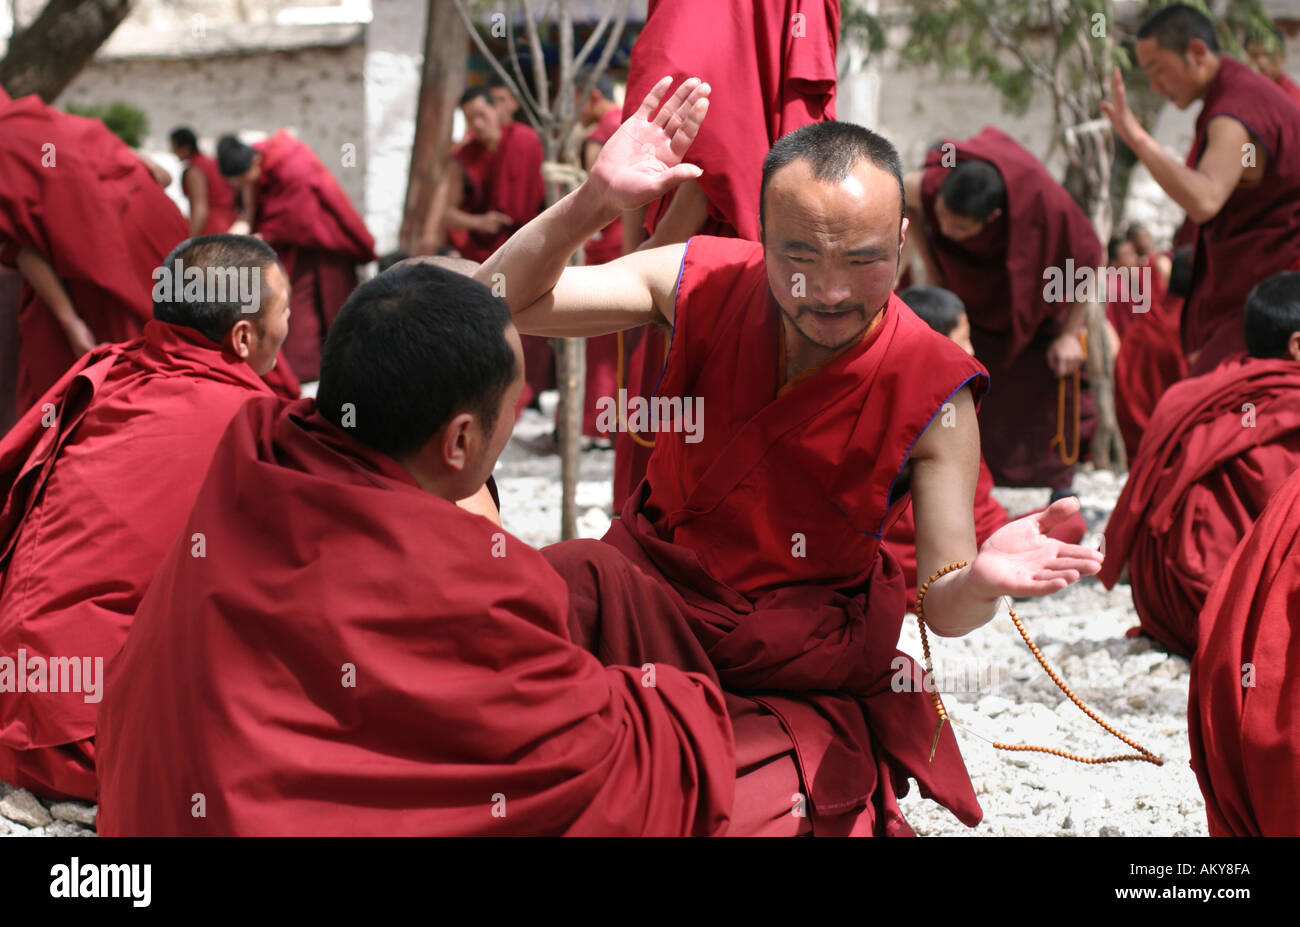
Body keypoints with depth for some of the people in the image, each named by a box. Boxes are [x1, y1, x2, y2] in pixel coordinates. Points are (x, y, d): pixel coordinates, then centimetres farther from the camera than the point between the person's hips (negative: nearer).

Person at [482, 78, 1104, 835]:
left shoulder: (932, 392, -12)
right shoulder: (707, 283, -8)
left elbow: (945, 610, -12)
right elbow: (500, 302, -7)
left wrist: (981, 583, -37)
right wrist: (597, 201, -24)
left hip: (800, 672, -2)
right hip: (650, 590, 2)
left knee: (757, 816, -28)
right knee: (573, 577, -31)